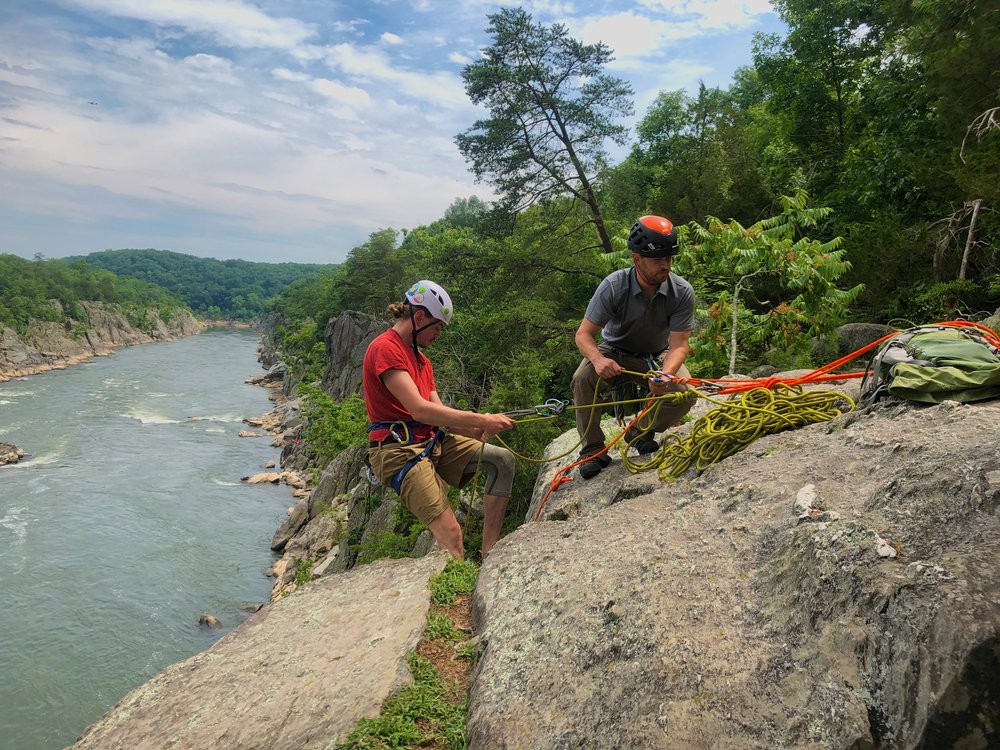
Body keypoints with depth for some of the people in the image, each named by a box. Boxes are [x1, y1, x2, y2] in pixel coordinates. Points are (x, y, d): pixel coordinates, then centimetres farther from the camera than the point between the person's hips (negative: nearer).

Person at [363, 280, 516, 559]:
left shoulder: (420, 358, 19)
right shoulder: (385, 349, -12)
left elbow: (438, 411, 10)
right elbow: (420, 410, -23)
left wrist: (478, 430, -9)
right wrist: (481, 420, -21)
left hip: (431, 441, 9)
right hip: (398, 449, -9)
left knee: (502, 460, -3)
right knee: (450, 533, -19)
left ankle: (489, 554, -6)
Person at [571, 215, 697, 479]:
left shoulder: (682, 292, -21)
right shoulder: (613, 286, -25)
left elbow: (679, 346, -22)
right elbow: (584, 334, -23)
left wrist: (665, 375, -44)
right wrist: (598, 360, -45)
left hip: (658, 355, 2)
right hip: (616, 352, -1)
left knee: (685, 393, -26)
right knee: (582, 379, -31)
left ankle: (640, 433, 3)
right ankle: (593, 450, -13)